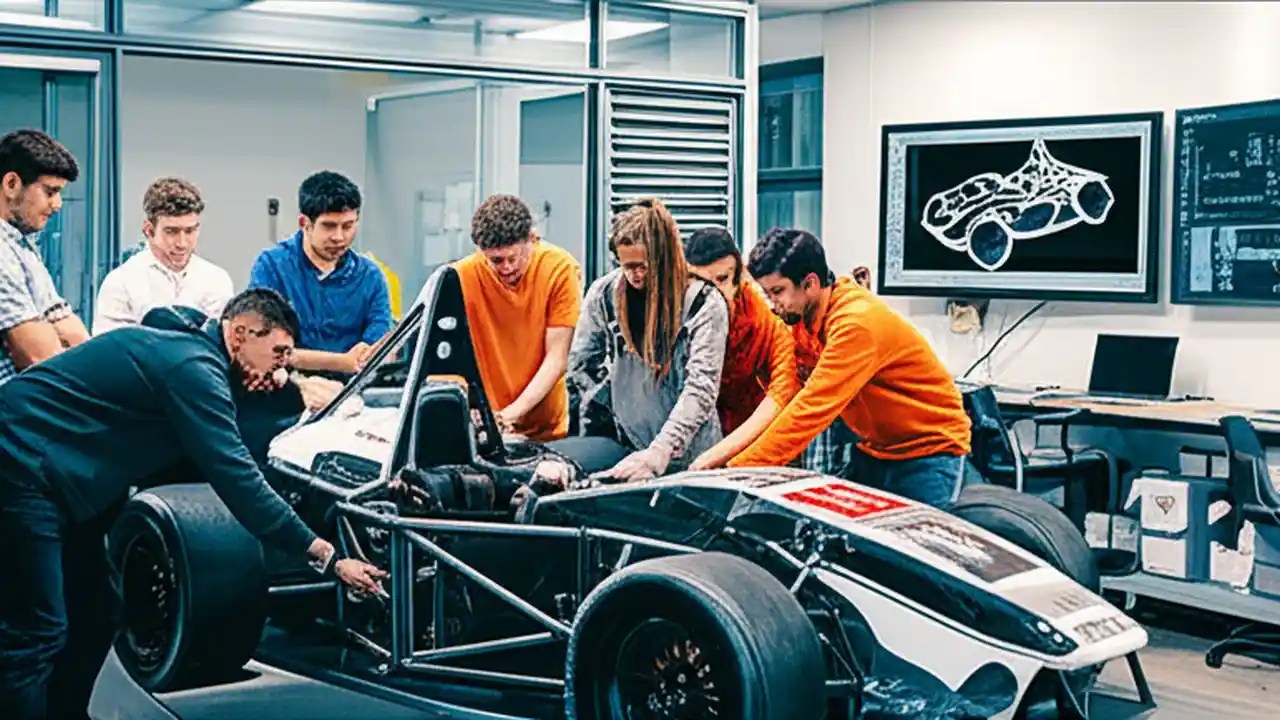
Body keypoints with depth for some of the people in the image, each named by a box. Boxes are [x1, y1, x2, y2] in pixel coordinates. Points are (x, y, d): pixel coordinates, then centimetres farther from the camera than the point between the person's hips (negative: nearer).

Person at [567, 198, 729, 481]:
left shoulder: (705, 304, -13)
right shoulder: (604, 292, -3)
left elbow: (701, 388, -21)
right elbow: (580, 365, 7)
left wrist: (658, 453, -30)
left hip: (687, 456, -2)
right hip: (622, 446, 2)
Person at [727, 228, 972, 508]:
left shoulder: (857, 324, -29)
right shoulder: (803, 318, -3)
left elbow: (811, 409, -32)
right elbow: (785, 397, -4)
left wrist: (739, 469, -32)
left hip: (928, 453, -8)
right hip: (874, 451, 8)